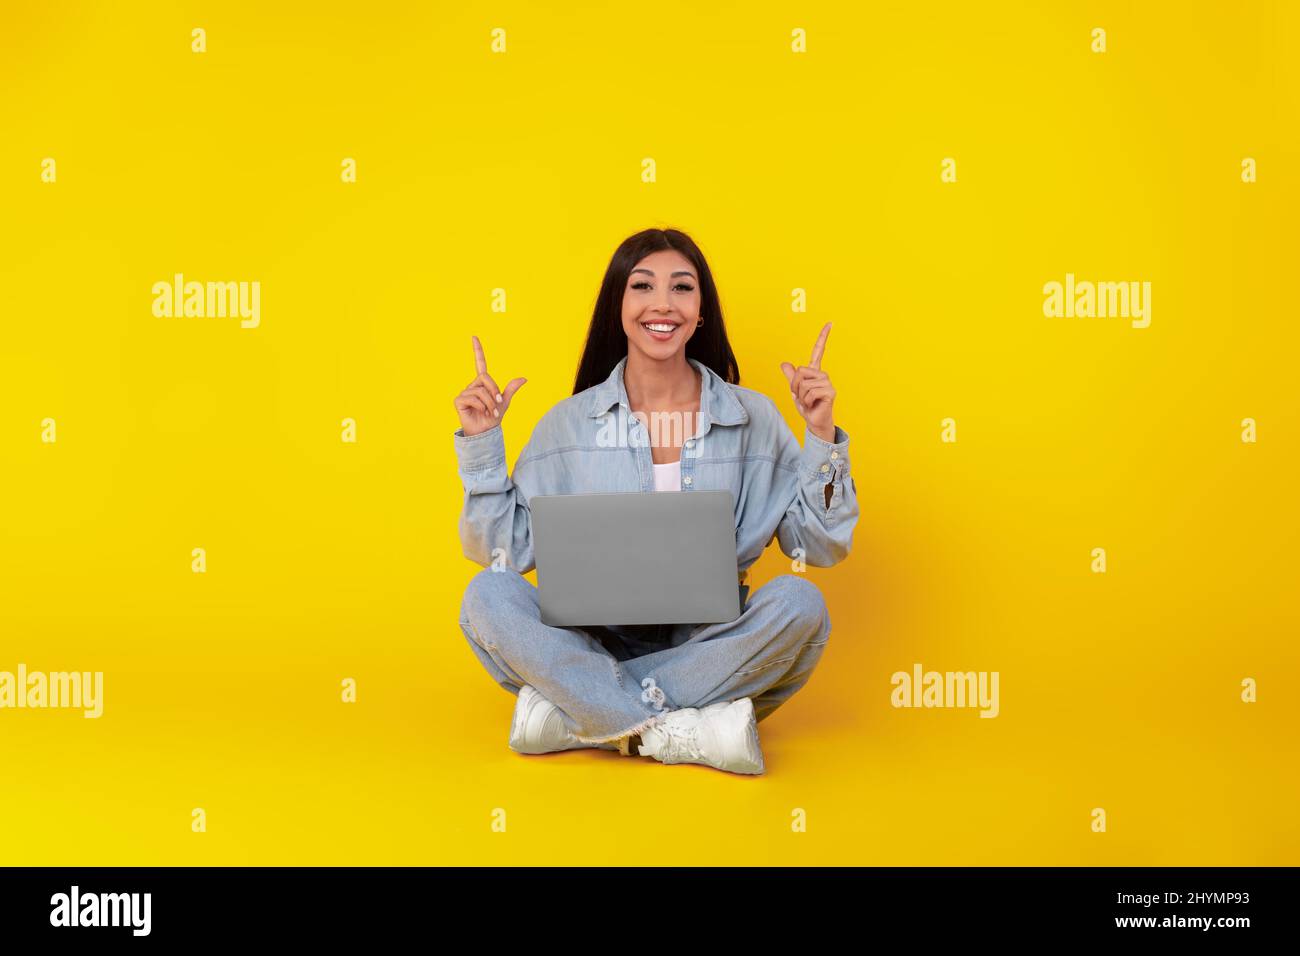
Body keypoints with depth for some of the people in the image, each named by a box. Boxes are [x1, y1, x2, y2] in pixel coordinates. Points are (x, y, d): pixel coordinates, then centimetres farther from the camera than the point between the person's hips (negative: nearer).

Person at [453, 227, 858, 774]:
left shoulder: (753, 417, 2)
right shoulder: (569, 423, 2)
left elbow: (821, 546, 0)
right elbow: (504, 552, 0)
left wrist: (822, 436, -10)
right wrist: (481, 443, -7)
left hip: (711, 648, 1)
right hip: (593, 647, 0)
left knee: (799, 603, -29)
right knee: (489, 595, -24)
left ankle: (569, 715, -22)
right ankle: (689, 733, -28)